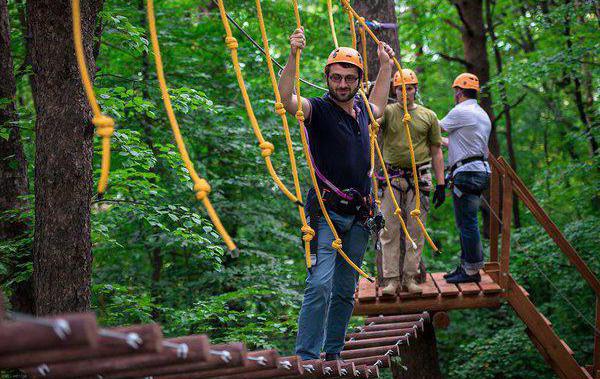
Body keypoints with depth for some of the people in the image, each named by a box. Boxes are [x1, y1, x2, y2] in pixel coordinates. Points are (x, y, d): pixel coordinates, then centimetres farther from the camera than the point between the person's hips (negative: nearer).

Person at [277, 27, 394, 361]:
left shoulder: (360, 108, 12)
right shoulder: (319, 109, -7)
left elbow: (378, 106, 37)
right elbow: (286, 99, -27)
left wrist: (386, 64, 37)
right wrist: (293, 57, -38)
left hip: (358, 215, 6)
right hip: (327, 212, -6)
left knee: (346, 291, 10)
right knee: (320, 285, -17)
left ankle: (333, 353, 21)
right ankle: (306, 358, -14)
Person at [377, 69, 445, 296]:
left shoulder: (428, 116, 9)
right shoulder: (387, 112, 5)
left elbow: (436, 153, 11)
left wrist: (440, 184, 5)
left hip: (419, 178, 1)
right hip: (392, 177, -1)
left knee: (415, 230, 2)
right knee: (389, 230, -1)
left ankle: (410, 277, 9)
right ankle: (391, 279, 3)